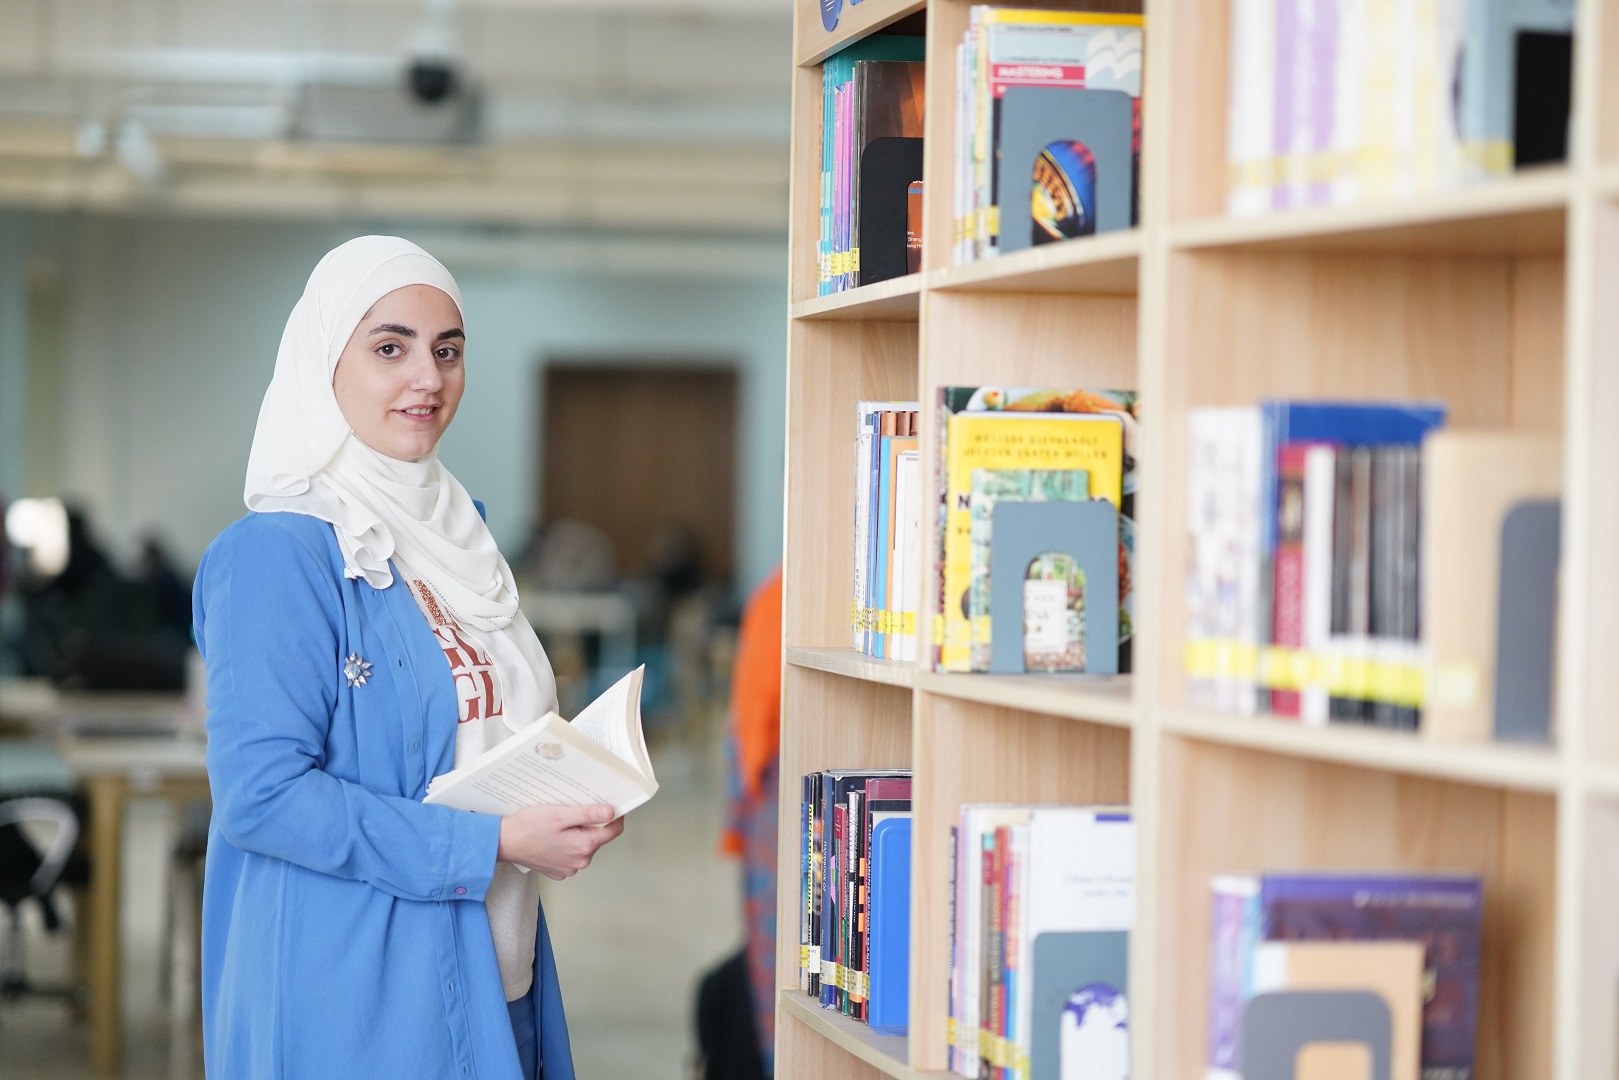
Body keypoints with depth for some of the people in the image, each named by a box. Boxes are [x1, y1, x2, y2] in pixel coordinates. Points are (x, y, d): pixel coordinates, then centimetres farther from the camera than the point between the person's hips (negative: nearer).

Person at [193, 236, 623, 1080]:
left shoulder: (456, 531, 13)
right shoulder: (278, 553, -14)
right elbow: (260, 793, -21)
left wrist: (568, 801, 4)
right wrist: (492, 844, -21)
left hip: (490, 983, 8)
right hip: (351, 993, -8)